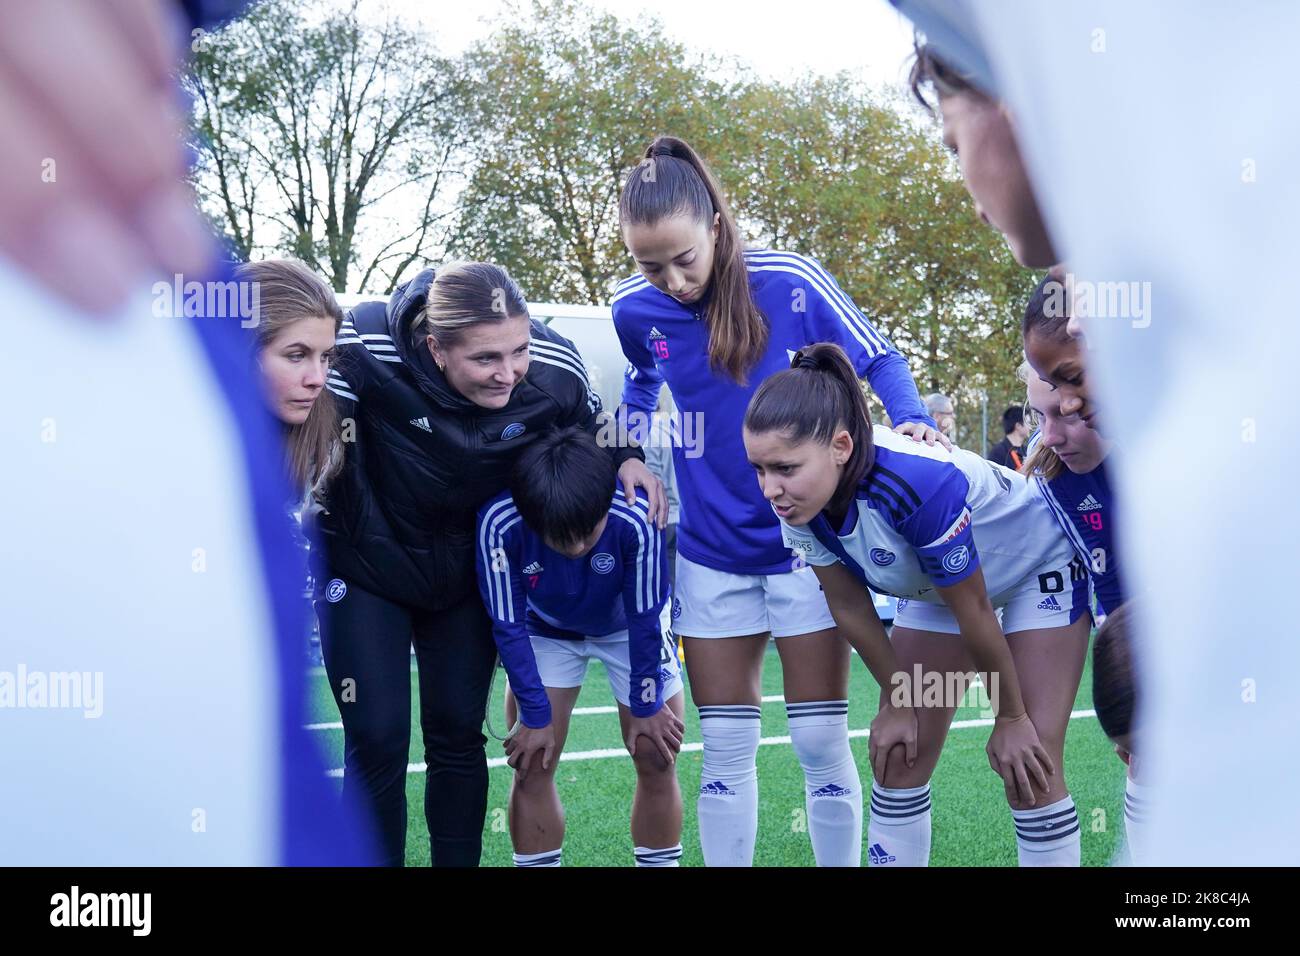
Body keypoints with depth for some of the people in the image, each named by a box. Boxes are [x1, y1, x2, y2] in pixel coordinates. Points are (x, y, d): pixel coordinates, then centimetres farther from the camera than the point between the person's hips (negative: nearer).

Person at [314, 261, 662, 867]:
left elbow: (592, 430, 1)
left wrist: (625, 458, -16)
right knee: (376, 742, -4)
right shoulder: (367, 346, -34)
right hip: (365, 563, -2)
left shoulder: (557, 368, -23)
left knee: (458, 736, 8)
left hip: (467, 572, 3)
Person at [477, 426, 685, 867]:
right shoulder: (499, 524, -36)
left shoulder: (635, 520, -39)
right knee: (531, 764, -7)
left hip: (627, 628, 0)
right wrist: (536, 715, -17)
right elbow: (509, 627, -22)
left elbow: (645, 619, -23)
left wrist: (647, 706, -13)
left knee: (657, 759, -2)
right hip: (545, 631, 1)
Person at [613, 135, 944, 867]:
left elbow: (877, 358, -3)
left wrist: (910, 418, -21)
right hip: (712, 553, 3)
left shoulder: (791, 283, -17)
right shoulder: (634, 311, -6)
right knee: (727, 747, 8)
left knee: (821, 739, 1)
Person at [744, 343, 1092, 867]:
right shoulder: (799, 499, -25)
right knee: (897, 758, 3)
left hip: (1039, 568, -6)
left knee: (1029, 772, -11)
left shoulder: (918, 484, -43)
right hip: (934, 584, 6)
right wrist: (897, 699, 0)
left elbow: (974, 613, -28)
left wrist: (1011, 718, -15)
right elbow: (848, 606, -8)